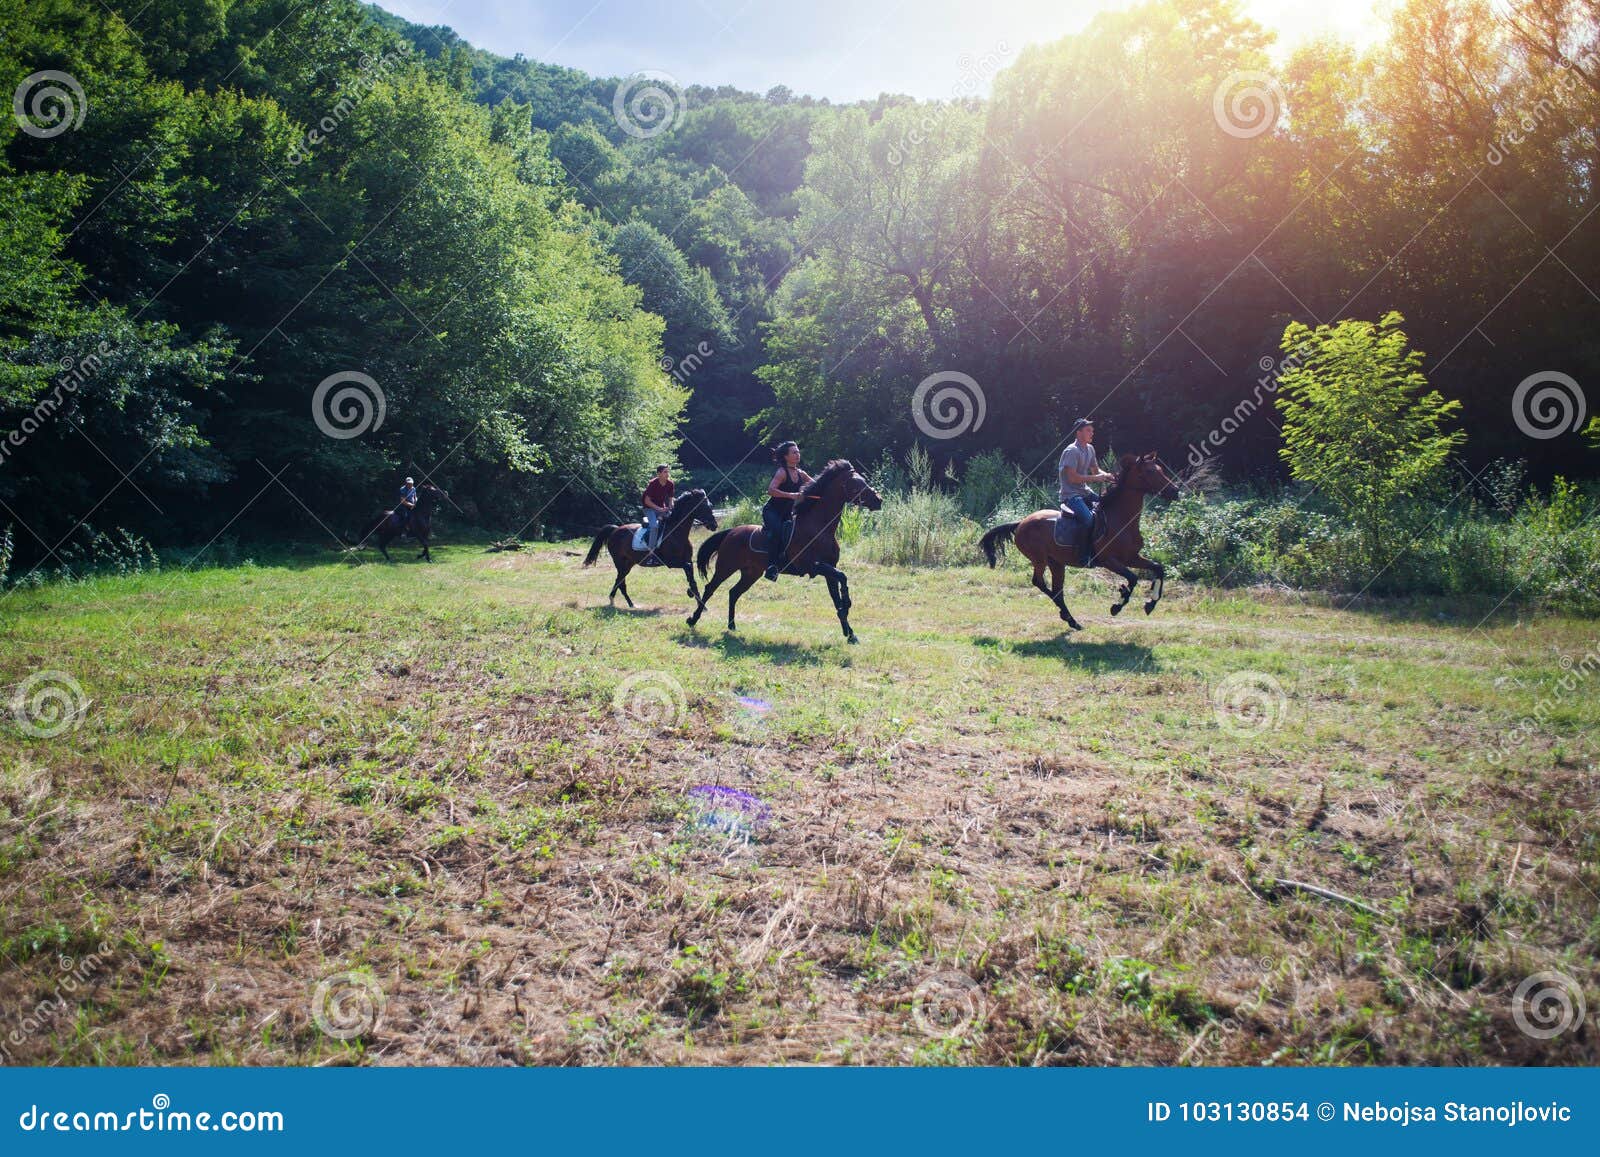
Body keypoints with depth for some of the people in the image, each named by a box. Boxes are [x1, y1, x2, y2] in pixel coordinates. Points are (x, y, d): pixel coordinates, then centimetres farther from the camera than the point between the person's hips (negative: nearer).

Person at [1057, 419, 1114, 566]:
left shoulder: (1090, 449, 12)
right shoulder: (1071, 451, -16)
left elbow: (1096, 470, 21)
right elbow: (1072, 477, -21)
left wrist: (1107, 476, 0)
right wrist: (1095, 478, -19)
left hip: (1085, 492, 10)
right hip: (1070, 495, -10)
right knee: (1089, 518, -29)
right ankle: (1088, 556, -21)